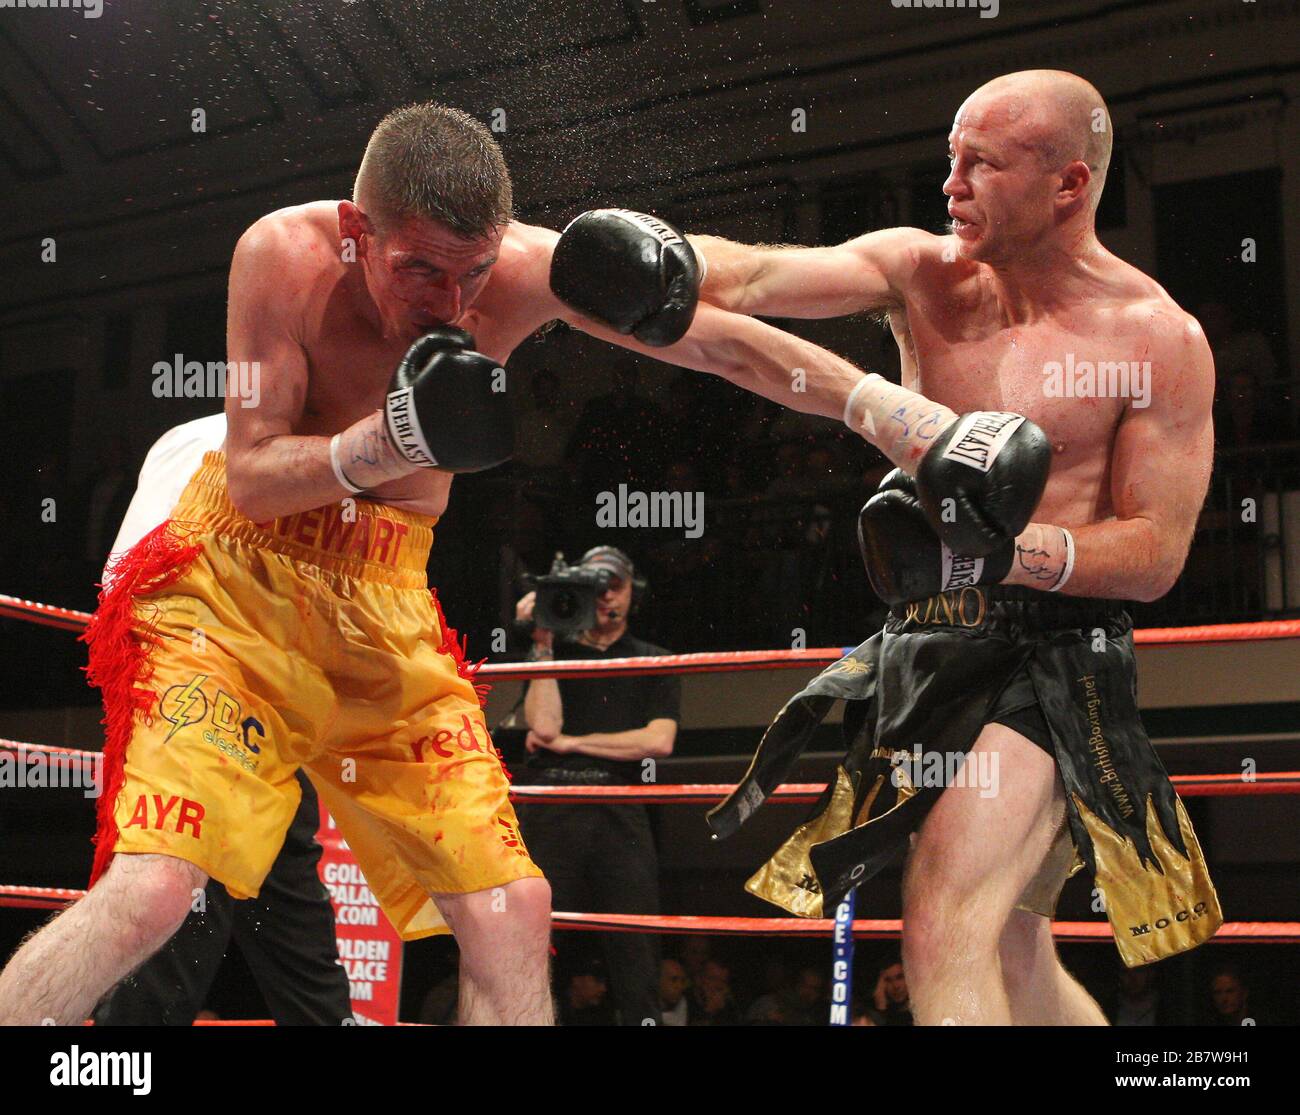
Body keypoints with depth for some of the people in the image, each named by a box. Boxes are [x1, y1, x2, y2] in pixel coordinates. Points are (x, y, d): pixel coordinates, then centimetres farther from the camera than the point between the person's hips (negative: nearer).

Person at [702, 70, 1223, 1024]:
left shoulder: (1159, 339, -10)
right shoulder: (922, 272, 1)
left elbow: (1156, 554, -12)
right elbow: (747, 280, -14)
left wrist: (1000, 549, -27)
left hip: (1050, 662, -6)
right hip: (928, 652, 6)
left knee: (945, 931, -23)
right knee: (1012, 963, 19)